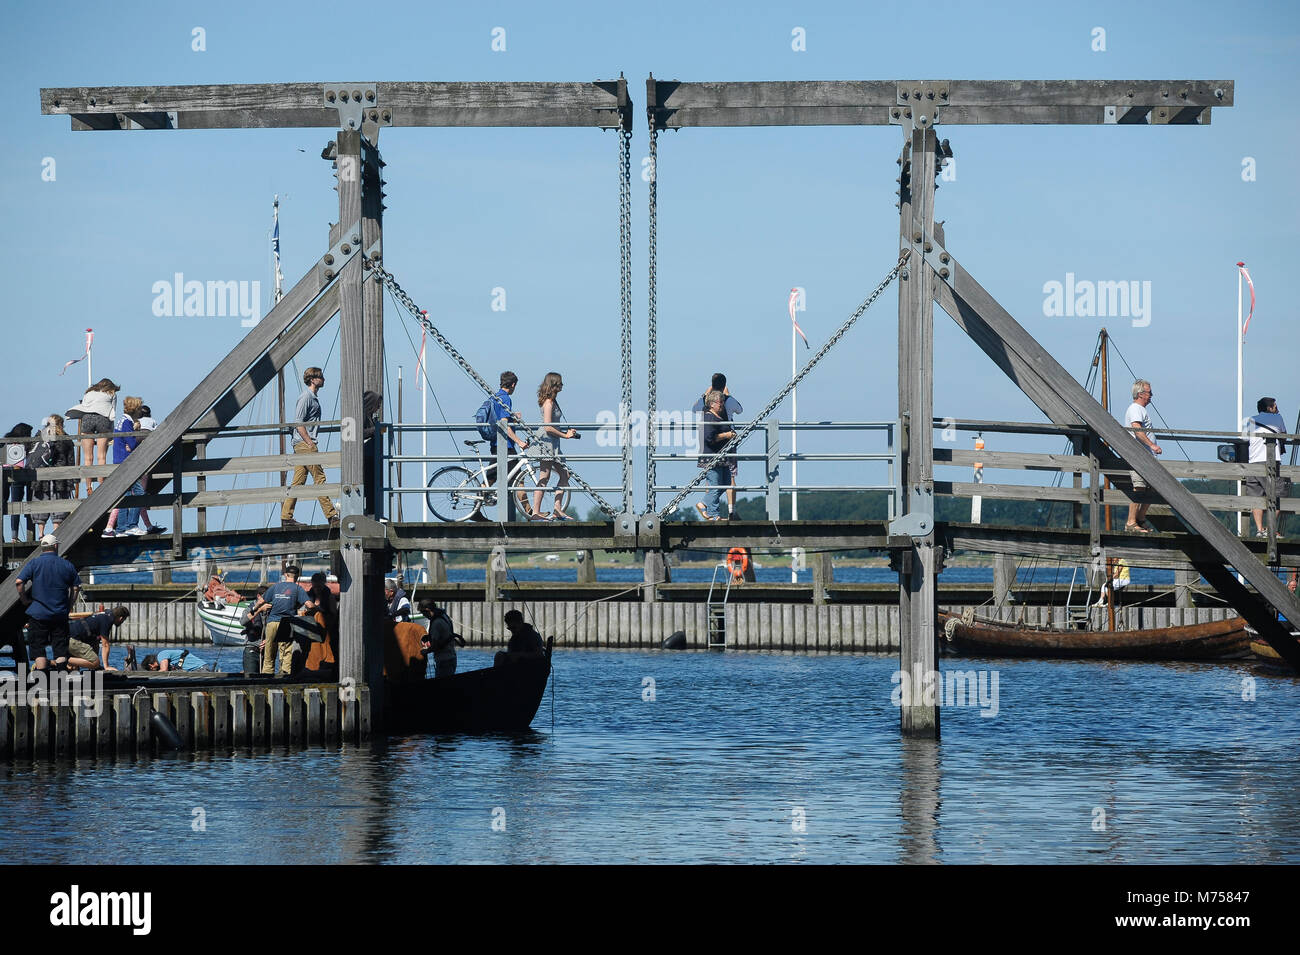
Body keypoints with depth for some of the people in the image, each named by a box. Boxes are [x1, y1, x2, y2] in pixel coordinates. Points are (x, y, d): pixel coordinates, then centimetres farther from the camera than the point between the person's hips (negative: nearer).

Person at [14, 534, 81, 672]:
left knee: (38, 650, 1)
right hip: (61, 614, 2)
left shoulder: (34, 564, -3)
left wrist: (24, 599, 0)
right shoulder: (67, 565, 4)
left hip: (38, 614, -2)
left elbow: (19, 582, -13)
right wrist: (69, 606, 16)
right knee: (61, 650, 7)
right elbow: (76, 587, 6)